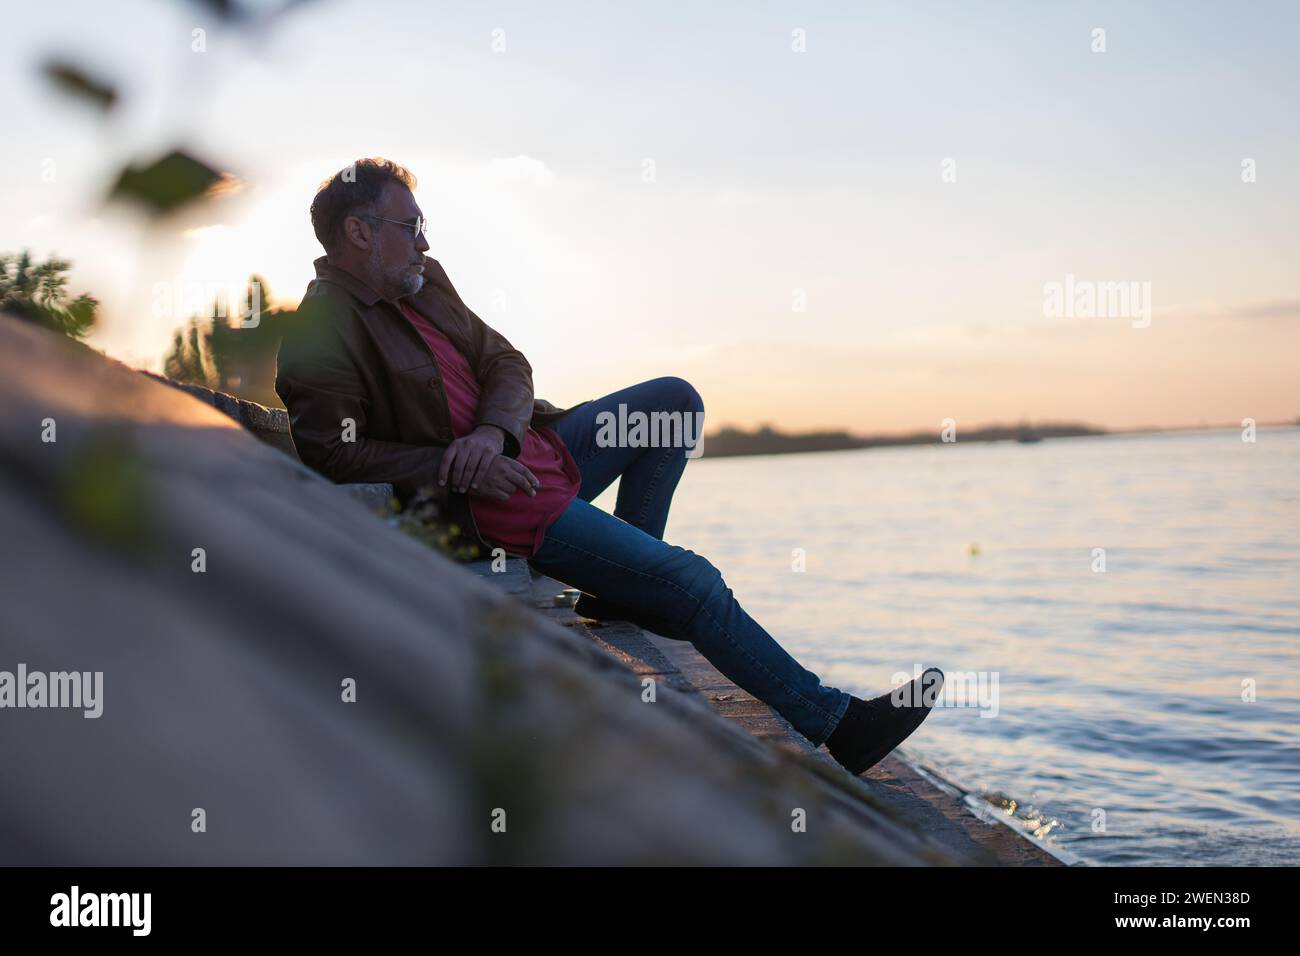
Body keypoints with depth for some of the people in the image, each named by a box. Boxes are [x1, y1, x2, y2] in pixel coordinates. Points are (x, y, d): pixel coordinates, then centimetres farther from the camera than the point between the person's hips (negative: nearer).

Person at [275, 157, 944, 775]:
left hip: (527, 445, 9)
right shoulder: (319, 337, -14)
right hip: (487, 500, -9)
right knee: (689, 581, -14)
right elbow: (332, 455, -20)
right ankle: (833, 723, -3)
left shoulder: (424, 281, 10)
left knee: (676, 398, 8)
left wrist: (493, 430, -15)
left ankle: (622, 578, 5)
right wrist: (457, 468, -23)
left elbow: (506, 362, 7)